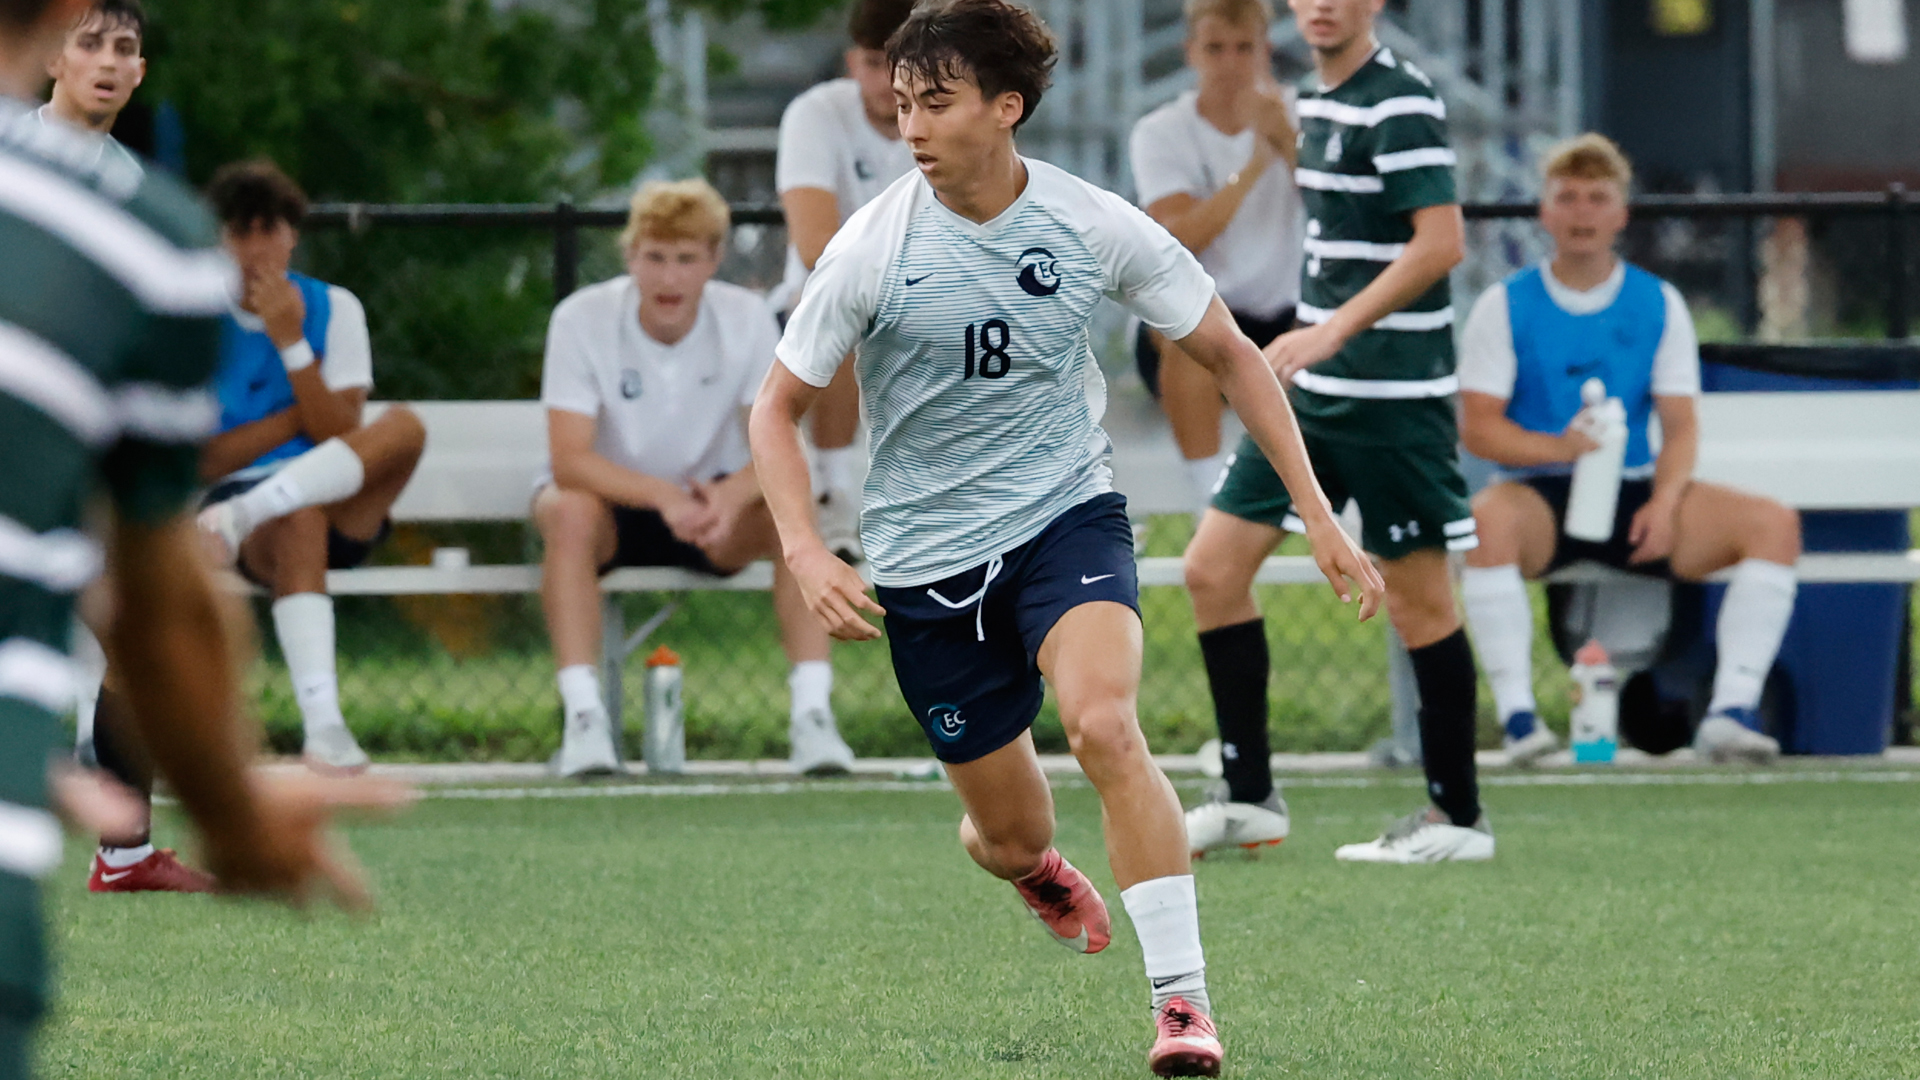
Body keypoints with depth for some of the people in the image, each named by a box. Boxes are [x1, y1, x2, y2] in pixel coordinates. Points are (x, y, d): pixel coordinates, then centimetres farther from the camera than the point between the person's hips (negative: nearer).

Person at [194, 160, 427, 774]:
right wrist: (298, 417, -7)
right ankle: (322, 724, -58)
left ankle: (242, 517, -46)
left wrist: (291, 342, -12)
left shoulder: (334, 309, 9)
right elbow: (199, 463, -4)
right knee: (300, 518, -41)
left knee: (404, 426, -28)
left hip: (343, 515, 3)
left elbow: (340, 438, -3)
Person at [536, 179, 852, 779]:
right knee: (568, 513, -37)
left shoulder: (748, 319, -12)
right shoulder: (582, 320, -18)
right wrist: (663, 496, -42)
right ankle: (584, 718, -36)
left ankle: (813, 714, -27)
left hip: (713, 505, 2)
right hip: (613, 506, -2)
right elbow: (569, 461, -25)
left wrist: (730, 496, -41)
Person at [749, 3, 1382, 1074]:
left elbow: (1231, 355, 3)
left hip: (1067, 515, -1)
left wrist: (1319, 516, -1)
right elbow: (779, 407, -1)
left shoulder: (1096, 227, -10)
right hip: (928, 560, 1)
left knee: (1104, 725, -31)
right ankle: (1043, 871, 47)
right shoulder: (875, 248, -12)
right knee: (1009, 839, 6)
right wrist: (806, 553, -16)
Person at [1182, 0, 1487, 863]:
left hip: (1390, 398, -9)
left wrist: (1335, 330, -25)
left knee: (1417, 599, -1)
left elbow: (1441, 241, -21)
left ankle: (1459, 818, 9)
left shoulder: (1400, 104, -13)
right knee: (1212, 568, 3)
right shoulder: (1316, 101, 14)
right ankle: (1250, 798, 10)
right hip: (1313, 395, 9)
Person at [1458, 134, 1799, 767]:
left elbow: (1681, 424, 5)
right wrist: (1559, 447, -22)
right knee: (1487, 521, -39)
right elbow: (1477, 425, -4)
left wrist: (1664, 501, -15)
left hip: (1635, 492, 3)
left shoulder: (1659, 305, 10)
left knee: (1774, 523, -19)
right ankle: (1517, 715, -36)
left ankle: (1732, 709, -25)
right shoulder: (1506, 306, 3)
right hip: (1539, 495, -3)